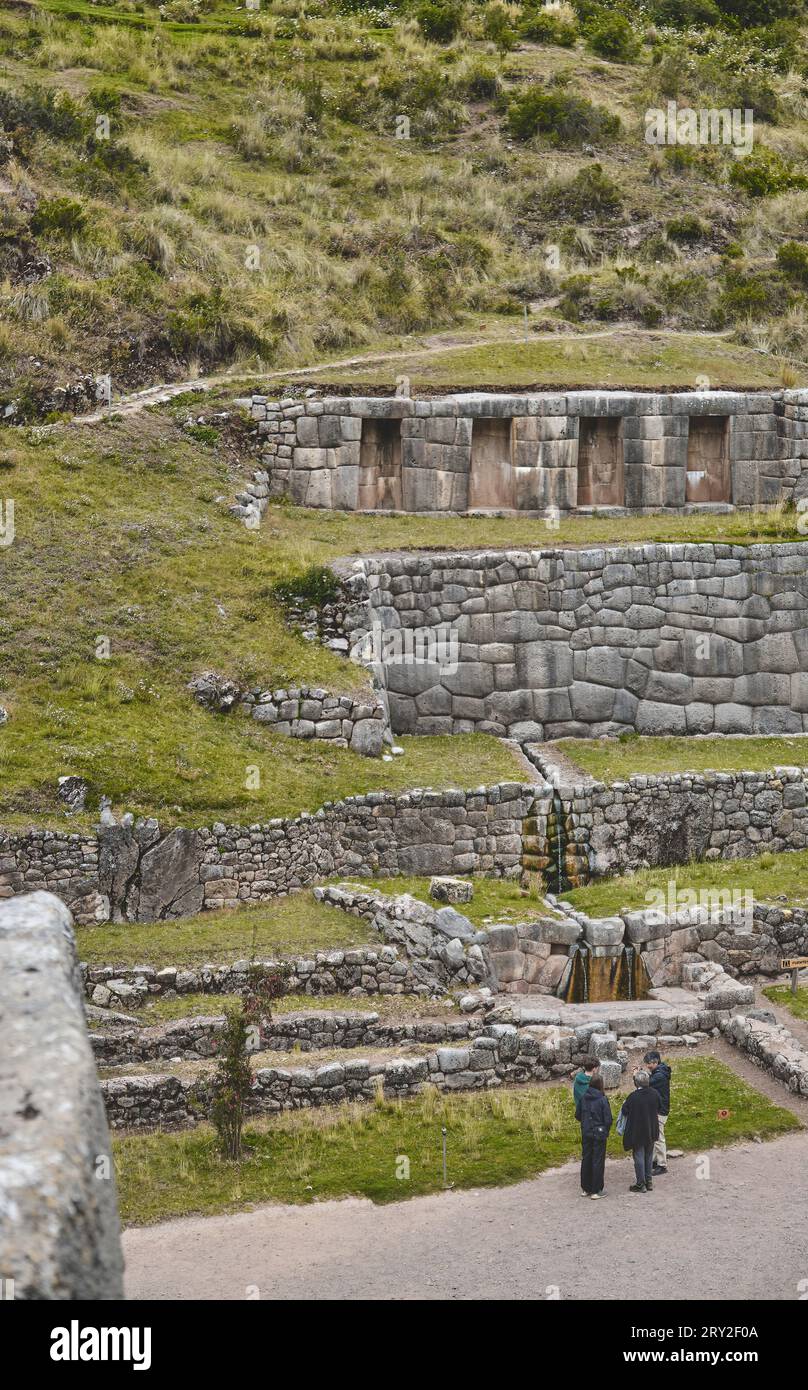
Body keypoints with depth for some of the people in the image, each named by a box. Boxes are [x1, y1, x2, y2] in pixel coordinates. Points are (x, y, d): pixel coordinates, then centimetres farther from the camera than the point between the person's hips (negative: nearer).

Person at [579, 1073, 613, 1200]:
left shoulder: (583, 1098, -2)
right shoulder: (602, 1100, -15)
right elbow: (608, 1120, -12)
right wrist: (606, 1132, 6)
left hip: (586, 1133, 4)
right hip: (599, 1133, -4)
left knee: (586, 1159, 14)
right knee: (598, 1161, 3)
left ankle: (586, 1189, 22)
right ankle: (596, 1191, 6)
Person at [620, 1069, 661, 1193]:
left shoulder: (633, 1097, -22)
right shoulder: (655, 1094, -8)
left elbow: (624, 1112, -10)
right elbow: (658, 1110, 7)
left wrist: (624, 1104, 10)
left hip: (637, 1132, -5)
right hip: (651, 1131, 5)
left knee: (639, 1156, 6)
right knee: (648, 1156, 18)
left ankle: (641, 1184, 11)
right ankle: (649, 1181, 26)